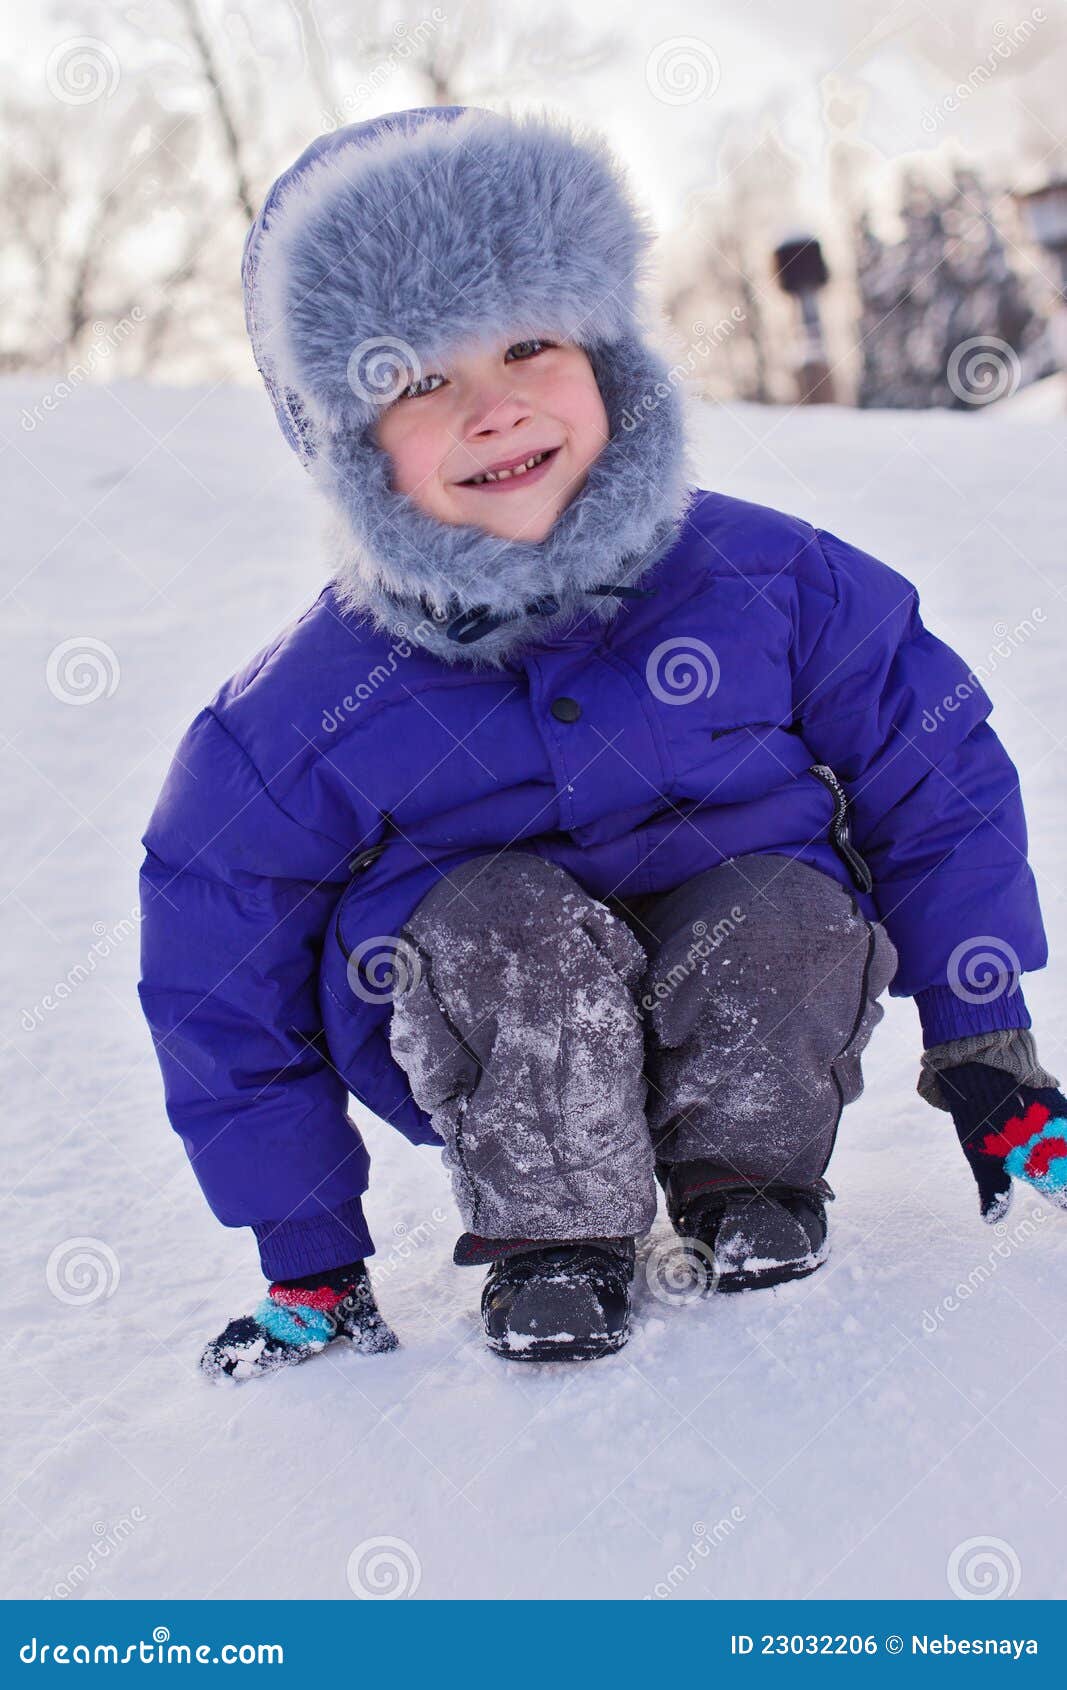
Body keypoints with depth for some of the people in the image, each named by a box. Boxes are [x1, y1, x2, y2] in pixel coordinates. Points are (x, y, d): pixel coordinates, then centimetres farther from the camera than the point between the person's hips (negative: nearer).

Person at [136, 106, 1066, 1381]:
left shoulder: (772, 582, -14)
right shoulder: (299, 721, -17)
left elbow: (939, 790, 0)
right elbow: (226, 996, -5)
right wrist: (311, 1268, -3)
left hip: (737, 1012, 2)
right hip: (489, 1041, -1)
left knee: (786, 911, -28)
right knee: (506, 929, -31)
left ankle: (745, 1181, -1)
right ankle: (550, 1238, -9)